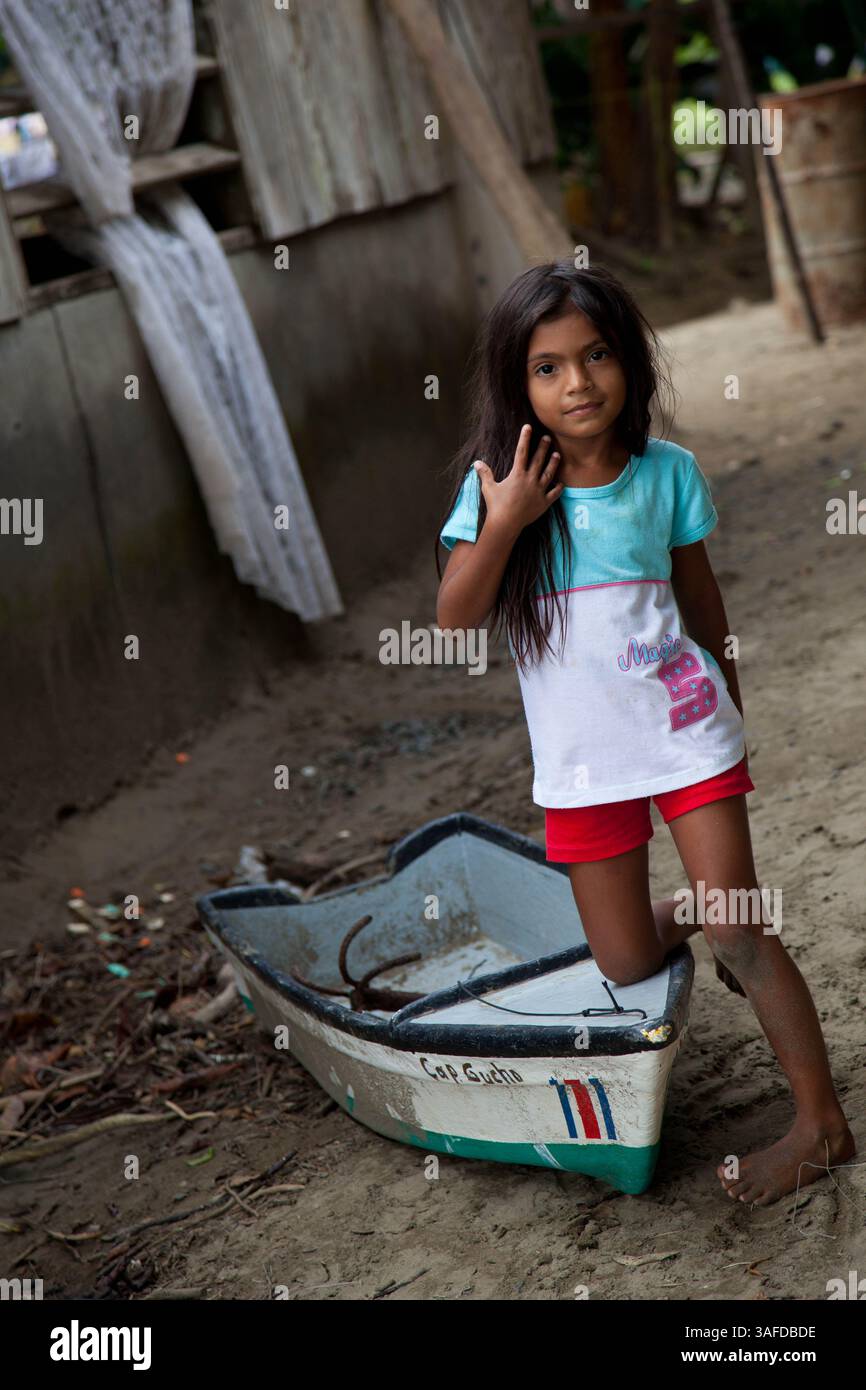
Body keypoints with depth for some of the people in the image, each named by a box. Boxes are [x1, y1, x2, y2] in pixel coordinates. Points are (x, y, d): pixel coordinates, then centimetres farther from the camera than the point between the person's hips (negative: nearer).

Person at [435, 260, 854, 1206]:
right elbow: (454, 616, -12)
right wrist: (504, 526, -26)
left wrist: (731, 714, 18)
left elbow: (702, 598, 9)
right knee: (626, 968, 9)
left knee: (739, 933, -4)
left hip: (686, 731, -1)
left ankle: (821, 1123, 10)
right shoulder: (498, 484, -7)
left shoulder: (667, 472, -4)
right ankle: (677, 920, 44)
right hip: (581, 759, 1)